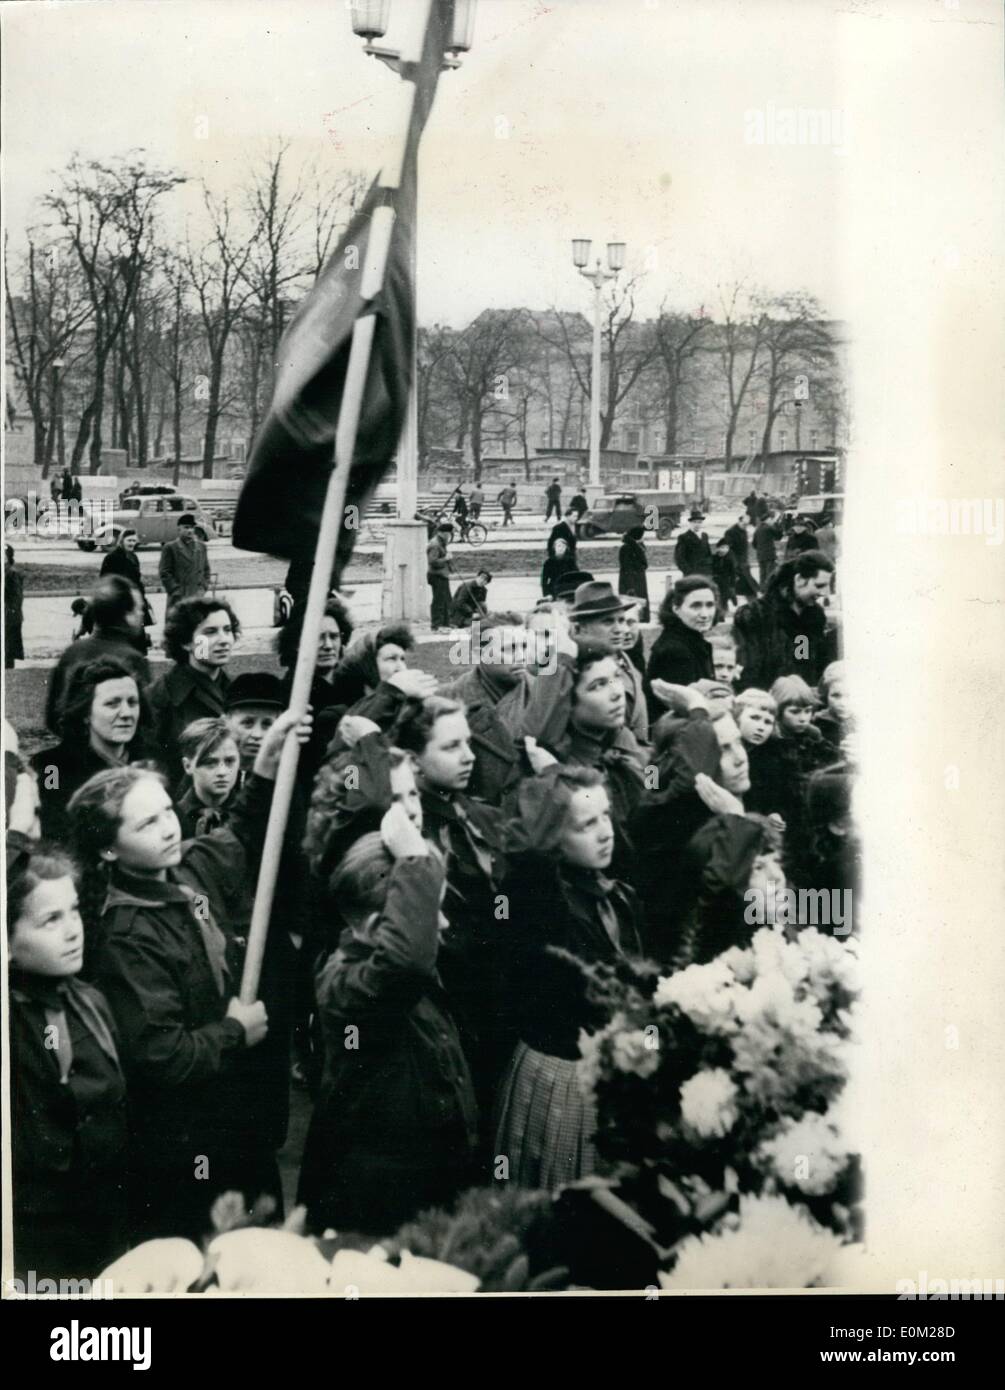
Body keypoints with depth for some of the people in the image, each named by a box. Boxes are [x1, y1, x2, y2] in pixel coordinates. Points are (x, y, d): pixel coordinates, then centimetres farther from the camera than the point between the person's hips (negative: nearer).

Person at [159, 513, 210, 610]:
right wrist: (177, 591, -10)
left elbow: (206, 570, 19)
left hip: (198, 598, 4)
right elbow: (165, 574, -3)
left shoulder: (202, 546, 15)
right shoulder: (170, 548, 0)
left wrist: (203, 587, 5)